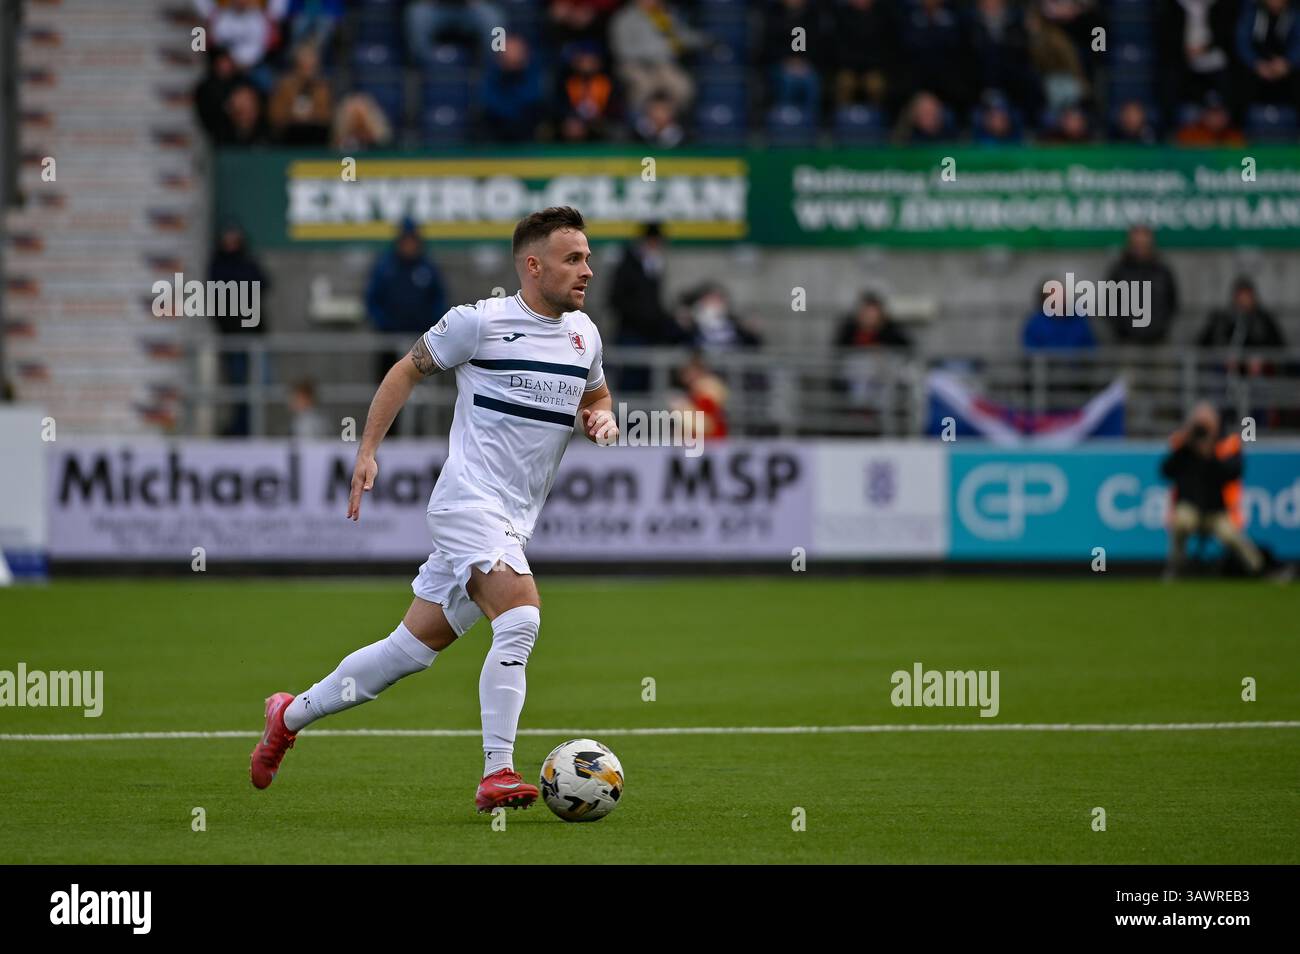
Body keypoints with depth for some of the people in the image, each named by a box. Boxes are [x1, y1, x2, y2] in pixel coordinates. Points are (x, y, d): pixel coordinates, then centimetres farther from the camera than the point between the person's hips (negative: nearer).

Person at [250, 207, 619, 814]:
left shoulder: (583, 333, 11)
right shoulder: (479, 322, -8)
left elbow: (596, 395, 29)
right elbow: (408, 371, 4)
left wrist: (601, 418, 4)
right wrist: (367, 452, -1)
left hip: (513, 522, 7)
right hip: (469, 501, -7)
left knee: (414, 647, 11)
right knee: (521, 618, -27)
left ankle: (293, 714, 29)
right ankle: (498, 775, -26)